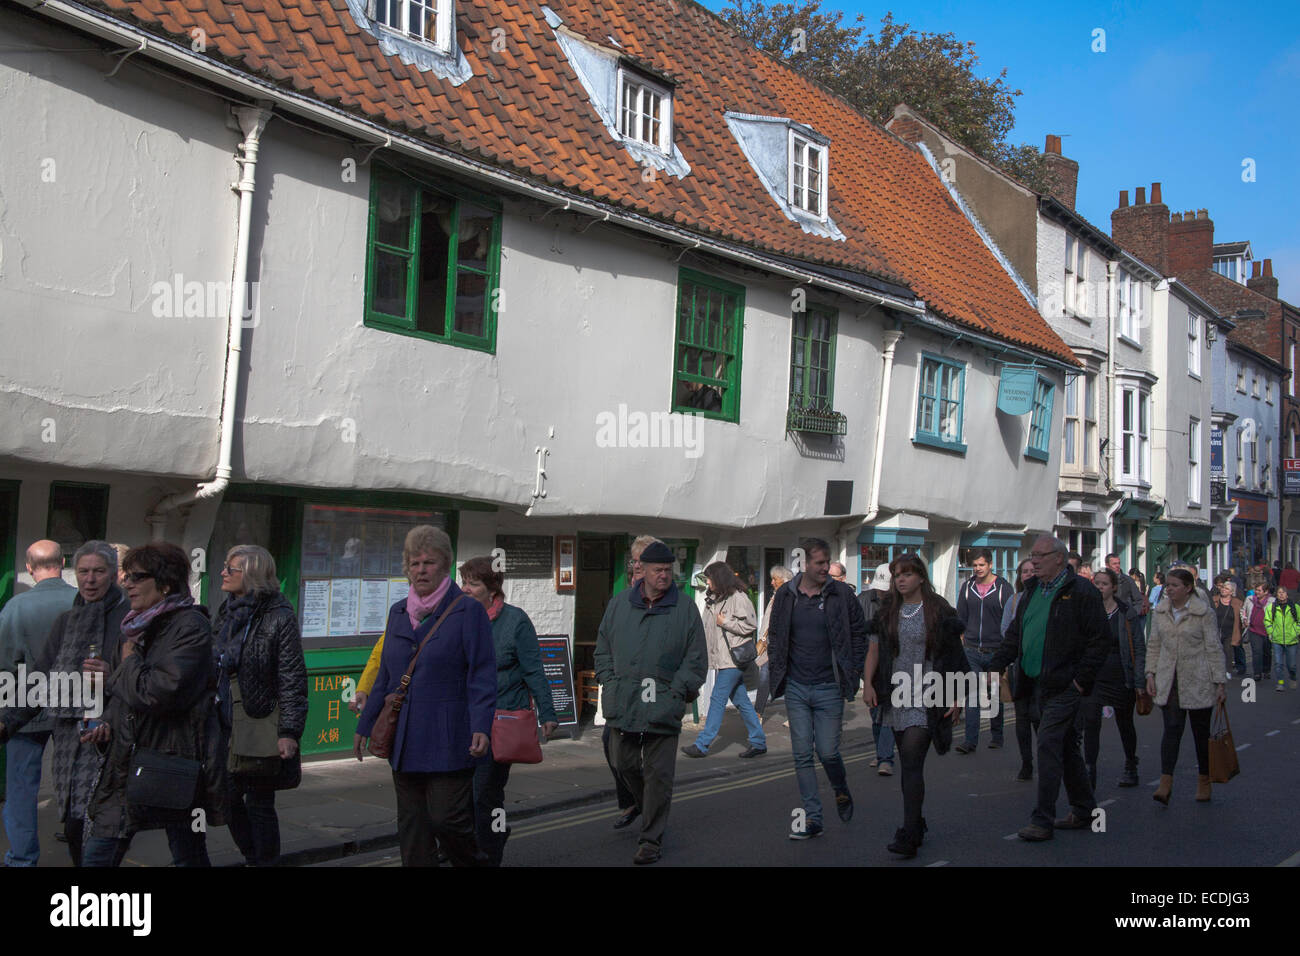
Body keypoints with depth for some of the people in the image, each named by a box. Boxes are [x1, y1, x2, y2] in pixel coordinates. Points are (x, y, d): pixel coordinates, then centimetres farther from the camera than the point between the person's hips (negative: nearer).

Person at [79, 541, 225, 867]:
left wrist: (127, 663, -7)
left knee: (188, 856, 6)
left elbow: (158, 693, -25)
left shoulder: (190, 626, -13)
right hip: (129, 759, 8)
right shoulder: (140, 624, 14)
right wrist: (108, 724, 8)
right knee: (96, 855, 5)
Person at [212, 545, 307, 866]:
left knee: (259, 804, 0)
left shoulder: (279, 617, -10)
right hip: (227, 725, 7)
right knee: (228, 797, 12)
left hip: (262, 728, -7)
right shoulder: (226, 614, 11)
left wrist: (289, 732, -16)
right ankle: (253, 858, 29)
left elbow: (293, 681, -12)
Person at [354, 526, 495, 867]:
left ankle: (474, 862, 19)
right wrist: (364, 725, 18)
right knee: (411, 826, 9)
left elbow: (481, 675, -9)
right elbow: (384, 675, 20)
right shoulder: (398, 612, 14)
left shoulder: (468, 611, -4)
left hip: (447, 743, -6)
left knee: (447, 819, -6)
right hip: (403, 743, 6)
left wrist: (481, 727, -20)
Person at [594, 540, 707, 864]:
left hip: (663, 709, -3)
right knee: (625, 765, 11)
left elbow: (696, 658, 4)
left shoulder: (685, 609, 2)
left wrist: (676, 691, -5)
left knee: (658, 774, -2)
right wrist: (610, 683, 6)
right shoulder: (619, 604, 9)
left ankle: (651, 839, 7)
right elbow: (603, 648, 17)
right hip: (623, 705, 3)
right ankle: (646, 810, 38)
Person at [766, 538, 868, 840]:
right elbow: (774, 637, 14)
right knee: (802, 753, 3)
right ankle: (812, 817, 11)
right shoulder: (785, 596, 3)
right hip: (796, 688, 2)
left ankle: (841, 791, 29)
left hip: (829, 688, -2)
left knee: (828, 752, -3)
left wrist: (852, 675, -1)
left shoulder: (841, 595, -3)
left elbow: (859, 634, 5)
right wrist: (777, 674, 7)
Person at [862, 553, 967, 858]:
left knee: (912, 762, -14)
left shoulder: (939, 611, -3)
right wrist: (868, 684, 0)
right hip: (897, 698, 5)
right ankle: (916, 825, 25)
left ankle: (908, 836, -16)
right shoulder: (887, 611, 9)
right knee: (909, 764, 12)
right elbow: (874, 649, 12)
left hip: (927, 700, -5)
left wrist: (955, 695, -4)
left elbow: (954, 656, 0)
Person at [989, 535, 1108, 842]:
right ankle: (1084, 811, 26)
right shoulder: (1032, 591, 14)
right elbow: (1015, 634, 19)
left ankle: (1043, 820, -8)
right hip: (1039, 684, 8)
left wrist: (1082, 678, -15)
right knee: (1066, 746, 15)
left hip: (1065, 686, -8)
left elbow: (1100, 638, -11)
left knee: (1048, 743, -12)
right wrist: (997, 664, 6)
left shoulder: (1081, 591, -10)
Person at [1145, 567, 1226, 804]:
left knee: (1201, 731, 8)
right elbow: (1153, 645, 12)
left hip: (1198, 680, -2)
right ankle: (1165, 783, -15)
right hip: (1169, 680, 2)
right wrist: (1151, 673, 4)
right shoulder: (1160, 611, 5)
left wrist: (1219, 682, -5)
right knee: (1172, 728, -8)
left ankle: (1204, 780, 23)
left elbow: (1214, 649, -4)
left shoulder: (1204, 613, -6)